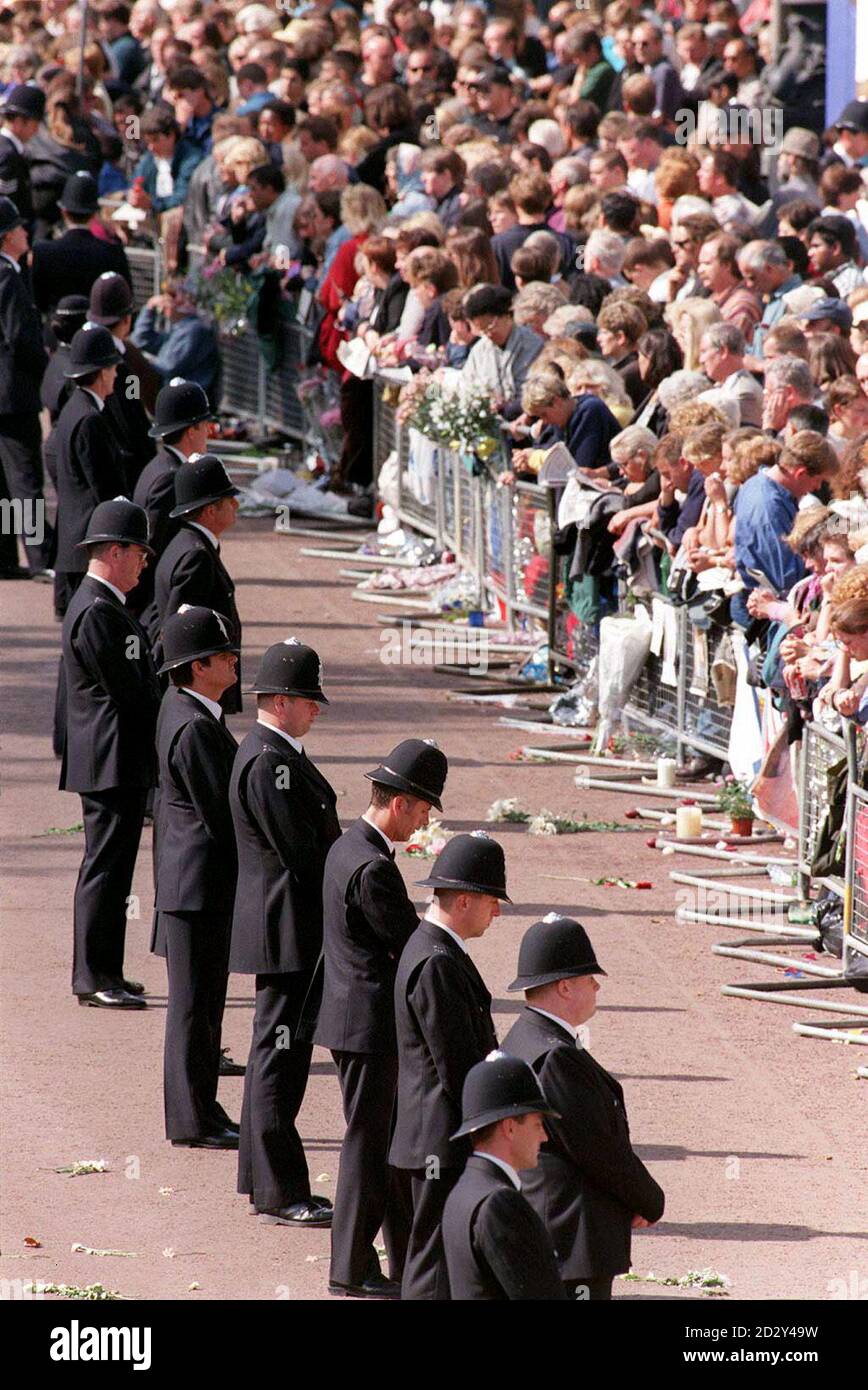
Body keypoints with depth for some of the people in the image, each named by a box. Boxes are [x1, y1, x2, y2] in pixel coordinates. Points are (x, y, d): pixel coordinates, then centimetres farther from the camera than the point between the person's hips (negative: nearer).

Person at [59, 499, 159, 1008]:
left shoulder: (106, 605, 16)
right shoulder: (97, 613, -18)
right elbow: (127, 690, -19)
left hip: (120, 763, 11)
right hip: (112, 763, -11)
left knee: (111, 867, 15)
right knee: (106, 869, -6)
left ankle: (104, 972, 21)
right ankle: (94, 978, -3)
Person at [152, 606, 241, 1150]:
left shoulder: (181, 709, 11)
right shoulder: (196, 728, -21)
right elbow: (221, 814, -21)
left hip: (187, 877, 10)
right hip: (203, 881, -10)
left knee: (203, 1002, 17)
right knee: (195, 1002, -3)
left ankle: (199, 1110, 24)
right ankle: (193, 1121, 3)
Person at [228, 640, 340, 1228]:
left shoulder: (279, 755, 16)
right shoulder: (268, 762, -18)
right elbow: (299, 850, -20)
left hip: (292, 930, 11)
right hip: (288, 930, -11)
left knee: (279, 1050, 16)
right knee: (280, 1052, -7)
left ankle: (266, 1180, 24)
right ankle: (280, 1194, -4)